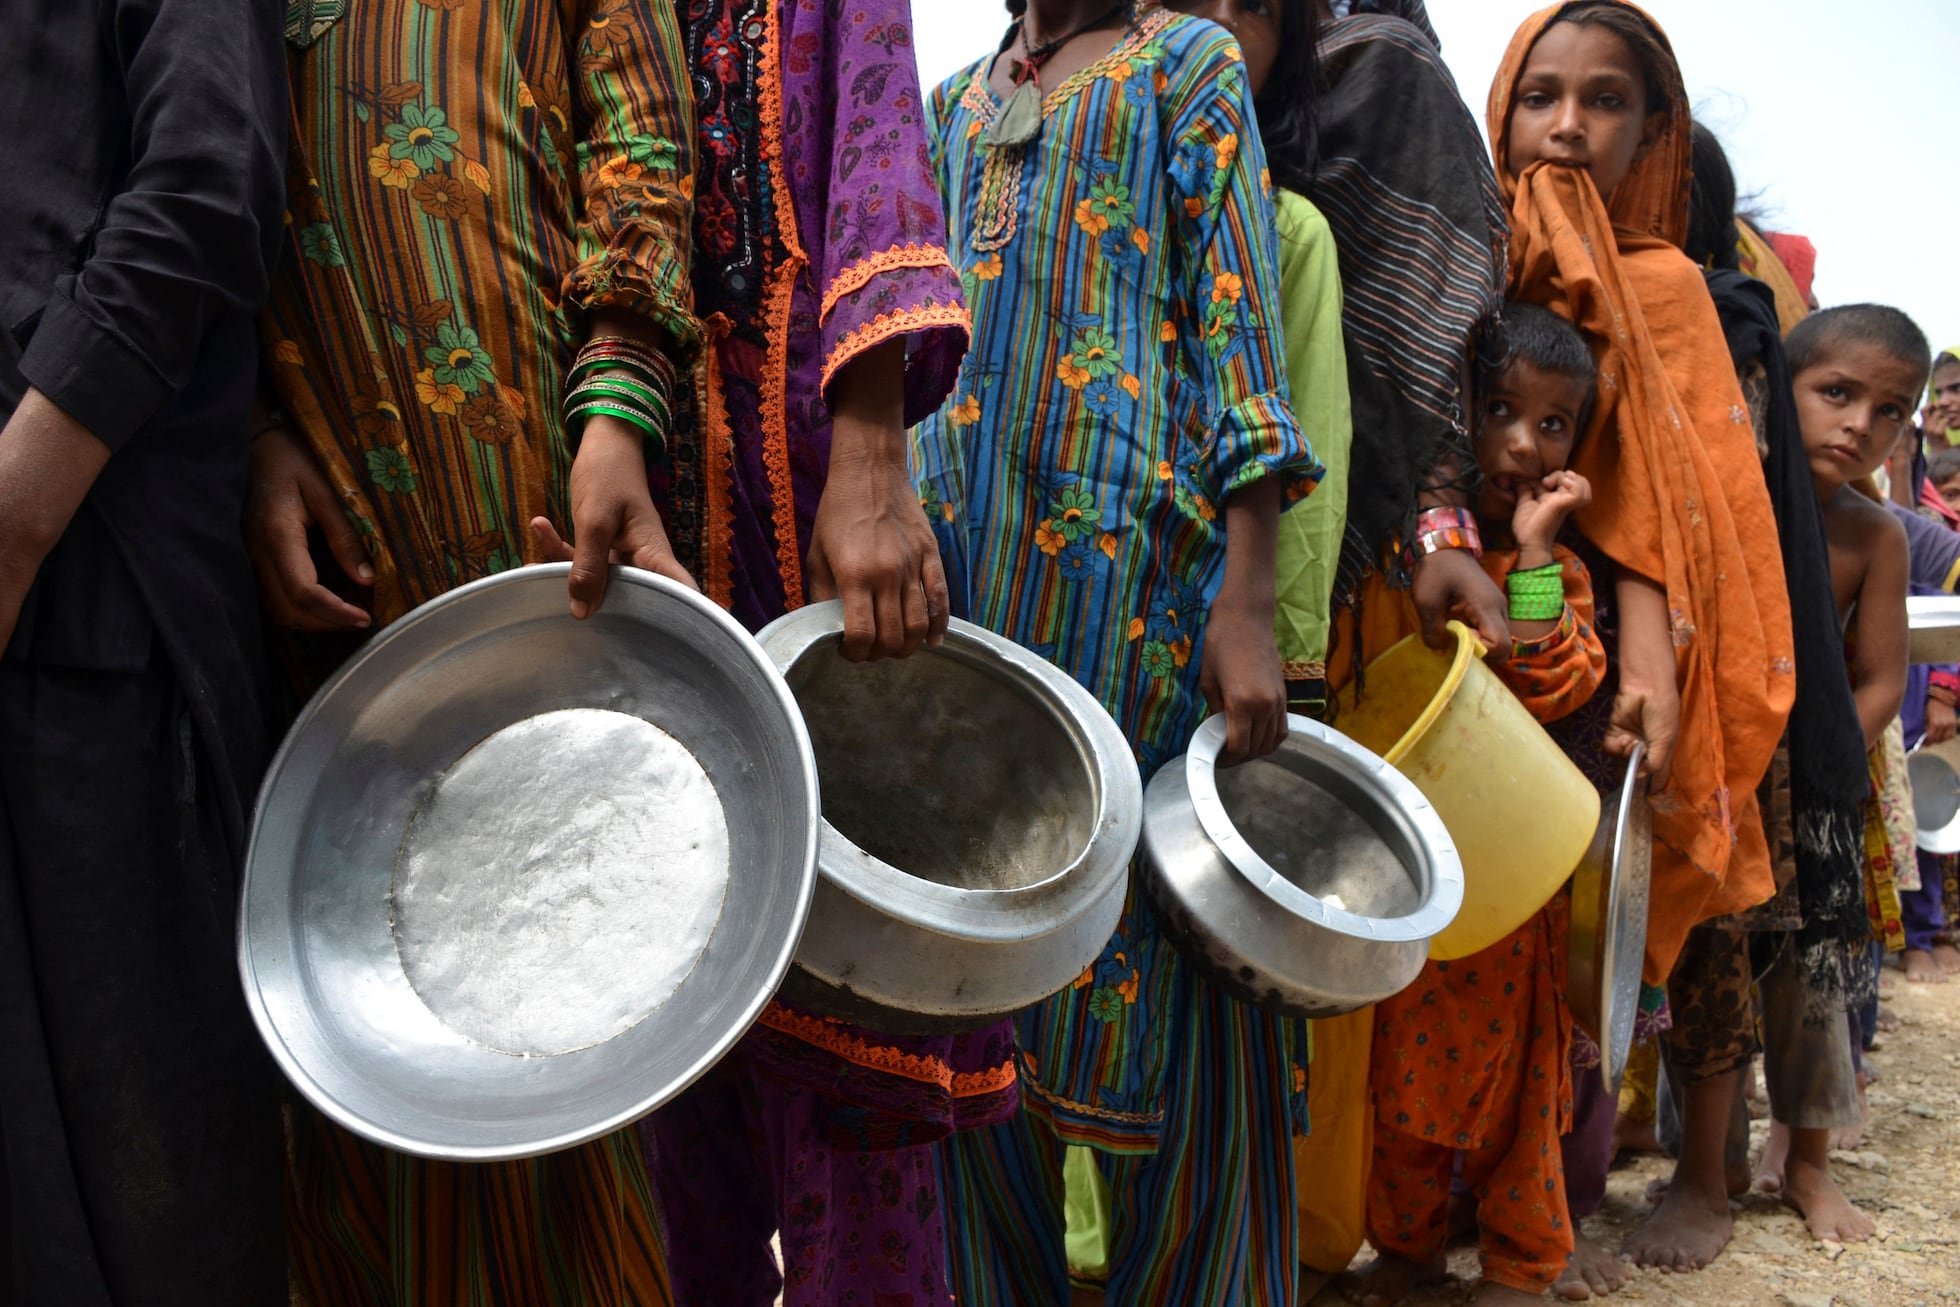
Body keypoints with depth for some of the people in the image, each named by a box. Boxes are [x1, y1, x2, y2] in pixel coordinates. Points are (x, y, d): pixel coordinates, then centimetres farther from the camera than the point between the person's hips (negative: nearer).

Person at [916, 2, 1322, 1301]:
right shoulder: (952, 105, 24)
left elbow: (1241, 335, -2)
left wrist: (1246, 607, -13)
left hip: (1133, 561, -5)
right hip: (959, 571, 5)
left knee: (1151, 936, -4)